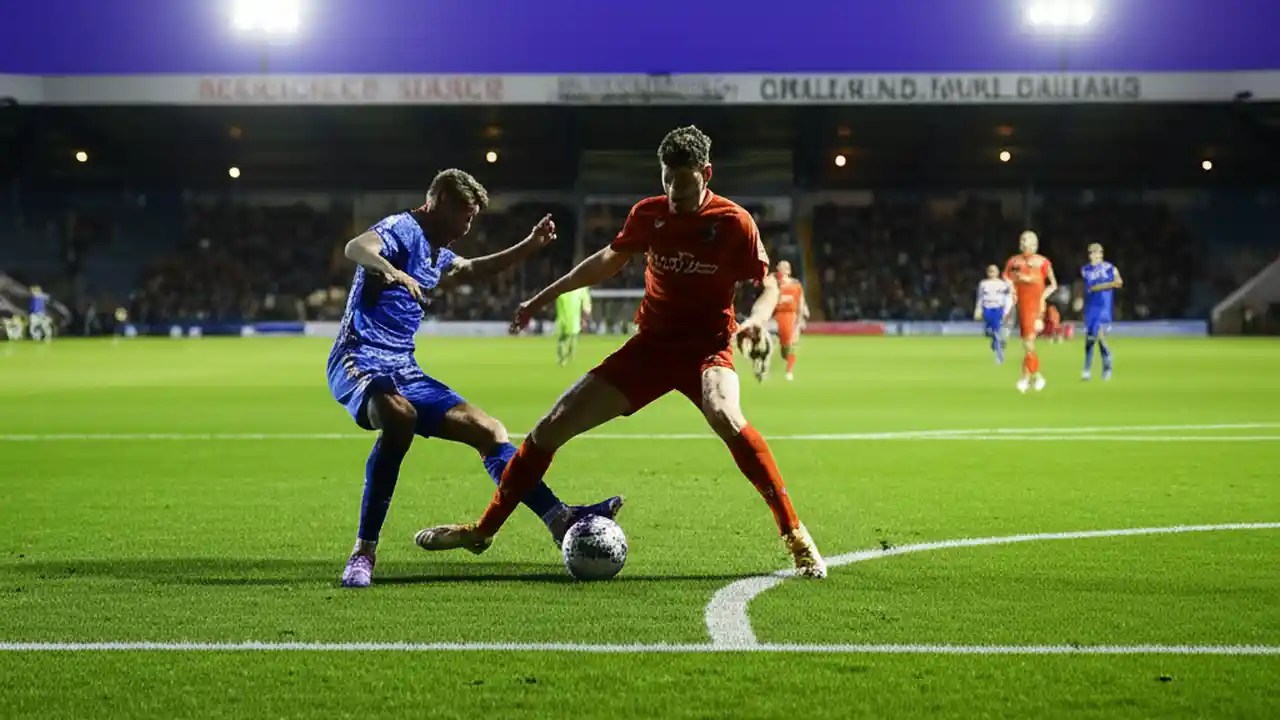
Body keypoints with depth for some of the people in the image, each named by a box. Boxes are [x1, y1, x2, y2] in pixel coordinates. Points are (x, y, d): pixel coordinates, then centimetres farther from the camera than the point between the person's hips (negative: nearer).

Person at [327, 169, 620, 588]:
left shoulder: (436, 255, 21)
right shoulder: (404, 230, -8)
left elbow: (473, 270, 45)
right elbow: (356, 247, -31)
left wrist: (529, 246, 35)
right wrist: (390, 271, -53)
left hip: (403, 369, 10)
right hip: (360, 361, -10)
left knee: (488, 431, 5)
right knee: (399, 417, -39)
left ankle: (561, 520, 10)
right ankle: (363, 553, -34)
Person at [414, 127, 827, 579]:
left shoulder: (734, 222, -9)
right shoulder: (649, 214, 2)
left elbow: (768, 284, -2)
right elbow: (610, 260, 19)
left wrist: (758, 318, -26)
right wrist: (544, 297, 20)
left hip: (707, 346, -5)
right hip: (651, 345, 5)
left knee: (725, 417, -39)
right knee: (553, 425, 0)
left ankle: (794, 535, -29)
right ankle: (484, 529, 16)